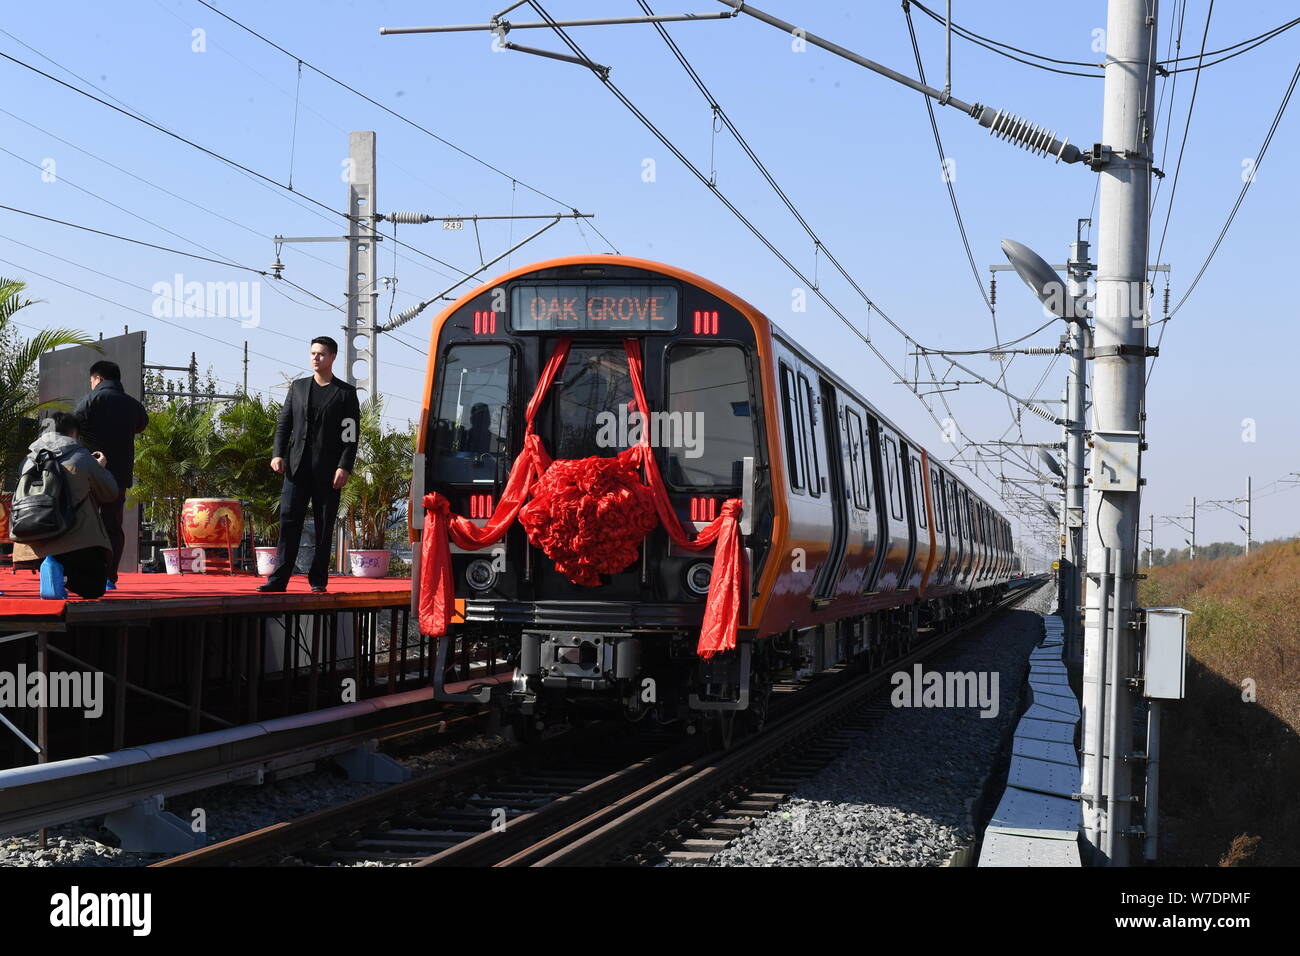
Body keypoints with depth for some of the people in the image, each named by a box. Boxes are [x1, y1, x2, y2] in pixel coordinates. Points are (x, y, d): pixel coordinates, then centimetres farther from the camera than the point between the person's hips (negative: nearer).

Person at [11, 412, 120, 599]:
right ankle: (62, 573, -20)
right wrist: (101, 467, 31)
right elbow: (111, 493, 9)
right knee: (94, 588, 11)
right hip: (76, 545, -5)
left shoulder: (28, 462, 11)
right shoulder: (82, 457, 0)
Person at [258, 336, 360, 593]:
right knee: (289, 520, -6)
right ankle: (279, 579, -8)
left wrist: (344, 467, -11)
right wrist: (278, 454, 0)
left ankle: (318, 579, 8)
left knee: (324, 526, 1)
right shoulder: (298, 387, 16)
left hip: (328, 470, -2)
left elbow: (351, 434, 0)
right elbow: (284, 423, 15)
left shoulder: (346, 393, 5)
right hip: (297, 466, 2)